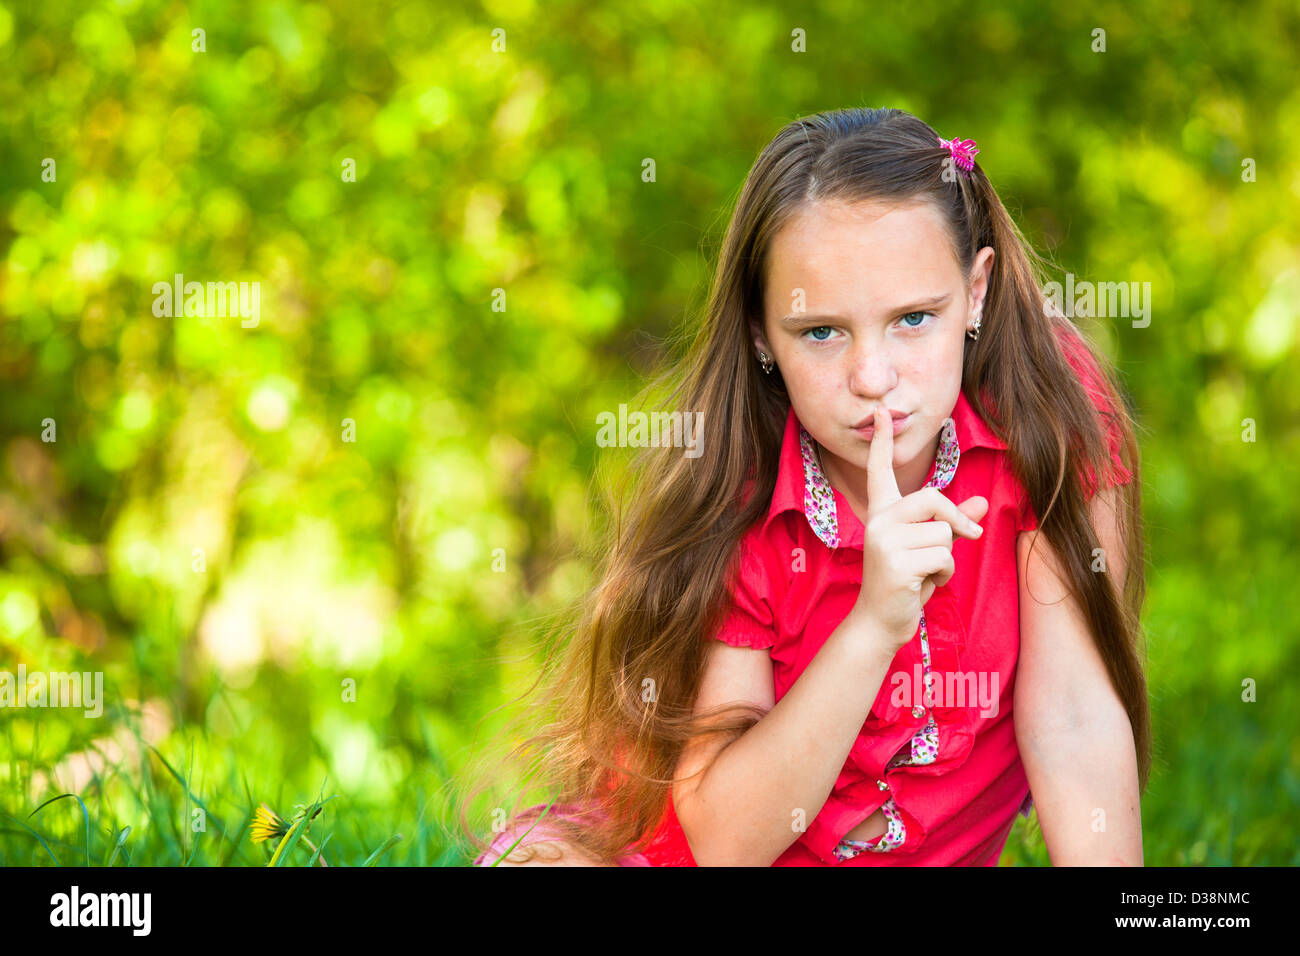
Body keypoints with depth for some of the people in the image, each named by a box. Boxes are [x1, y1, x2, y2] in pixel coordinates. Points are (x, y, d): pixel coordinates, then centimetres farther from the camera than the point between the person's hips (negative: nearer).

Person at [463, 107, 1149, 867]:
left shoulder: (1053, 409, -15)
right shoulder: (731, 491, -18)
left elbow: (1075, 716, -16)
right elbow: (724, 840, -21)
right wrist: (875, 626, -32)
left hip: (940, 852, 3)